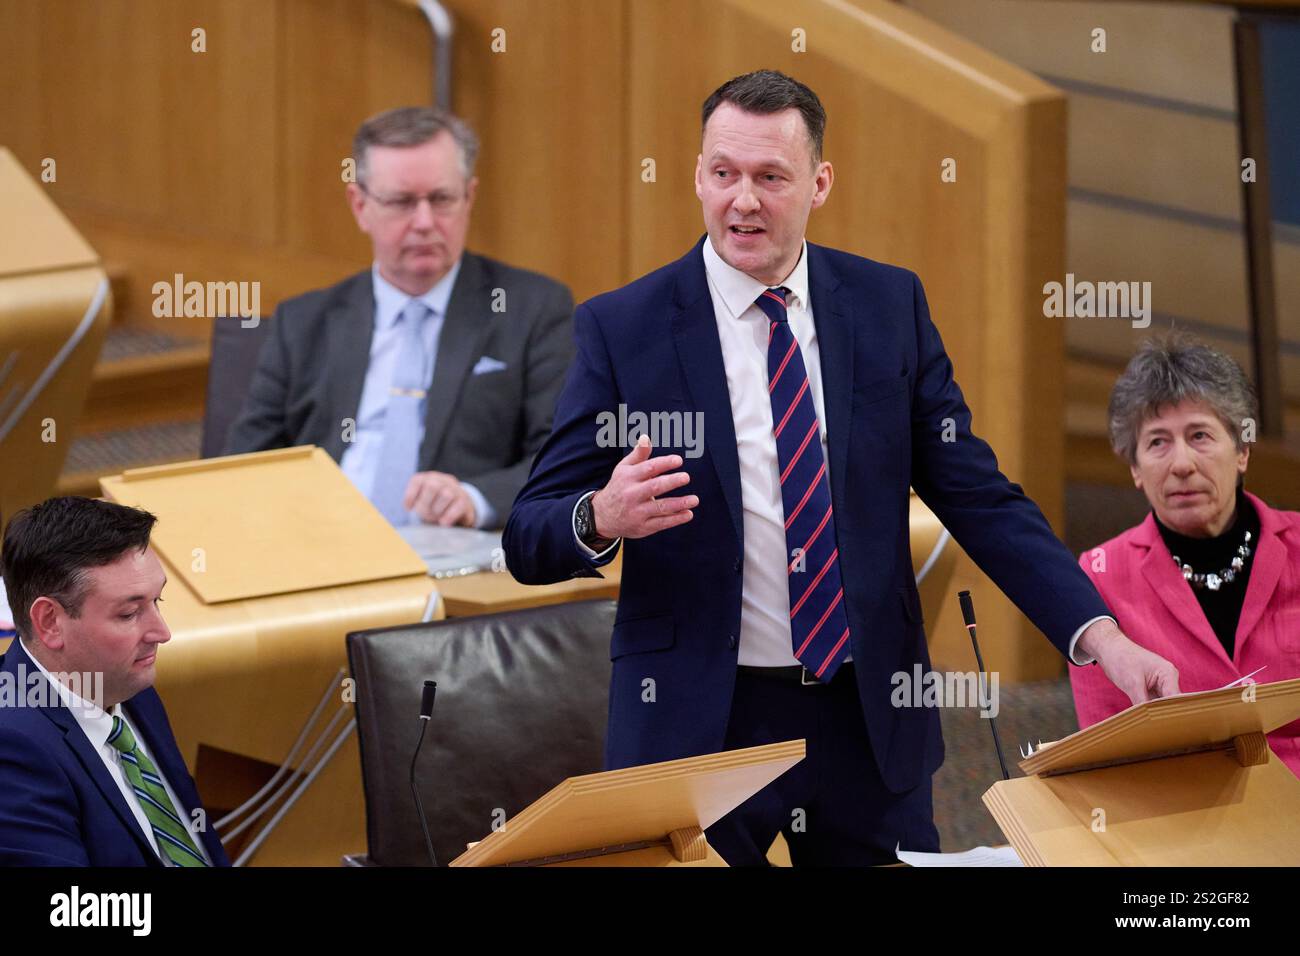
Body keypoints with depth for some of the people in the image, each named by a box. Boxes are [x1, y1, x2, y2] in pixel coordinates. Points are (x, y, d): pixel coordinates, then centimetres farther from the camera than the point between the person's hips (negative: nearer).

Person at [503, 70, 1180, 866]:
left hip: (870, 716, 2)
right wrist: (602, 518, -27)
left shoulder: (890, 305, 4)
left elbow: (977, 493, 3)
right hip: (697, 723, -2)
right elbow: (529, 542, -4)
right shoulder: (623, 328, -3)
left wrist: (1099, 635, -10)